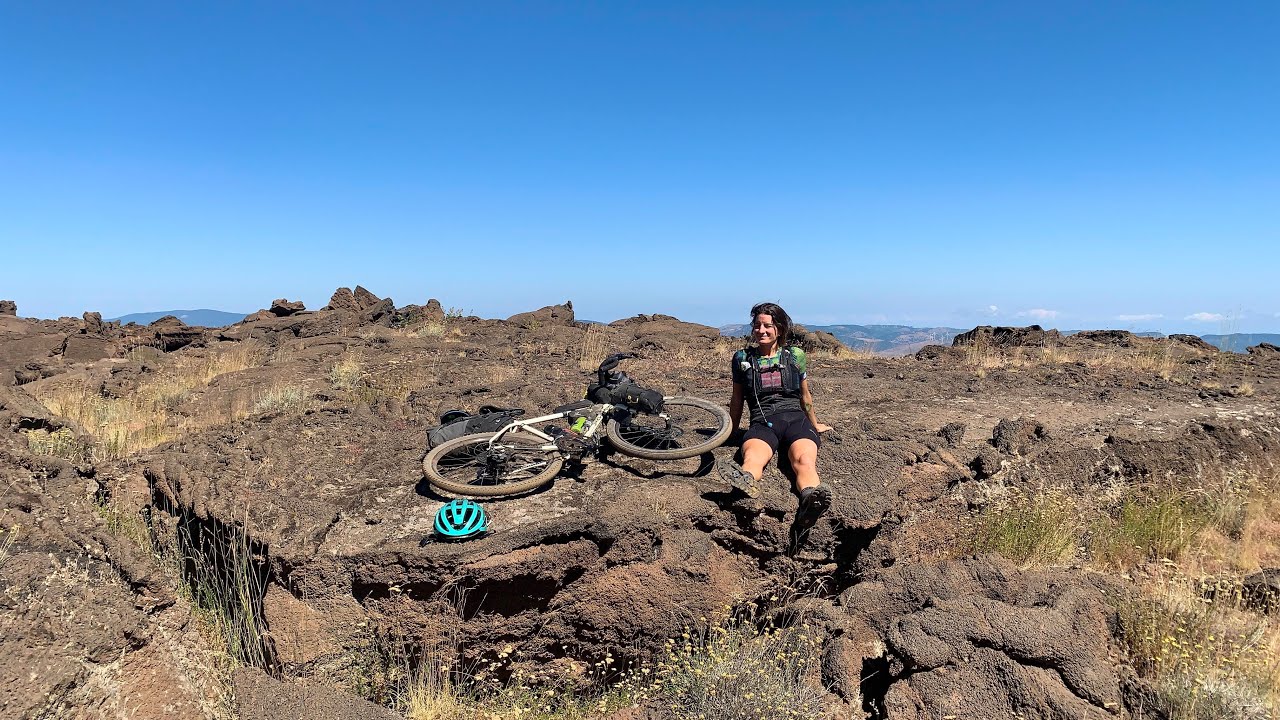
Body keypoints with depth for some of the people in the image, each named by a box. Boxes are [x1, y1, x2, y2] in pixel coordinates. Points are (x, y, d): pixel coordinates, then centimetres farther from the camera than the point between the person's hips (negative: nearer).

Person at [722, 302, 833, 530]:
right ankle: (744, 480, -73)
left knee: (805, 460, -36)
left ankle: (810, 501, -66)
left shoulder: (795, 356, 16)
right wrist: (732, 432, 33)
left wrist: (815, 425, 37)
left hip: (795, 419, 1)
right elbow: (737, 400, 27)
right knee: (752, 457, -39)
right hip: (762, 423, 0)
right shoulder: (743, 358, 16)